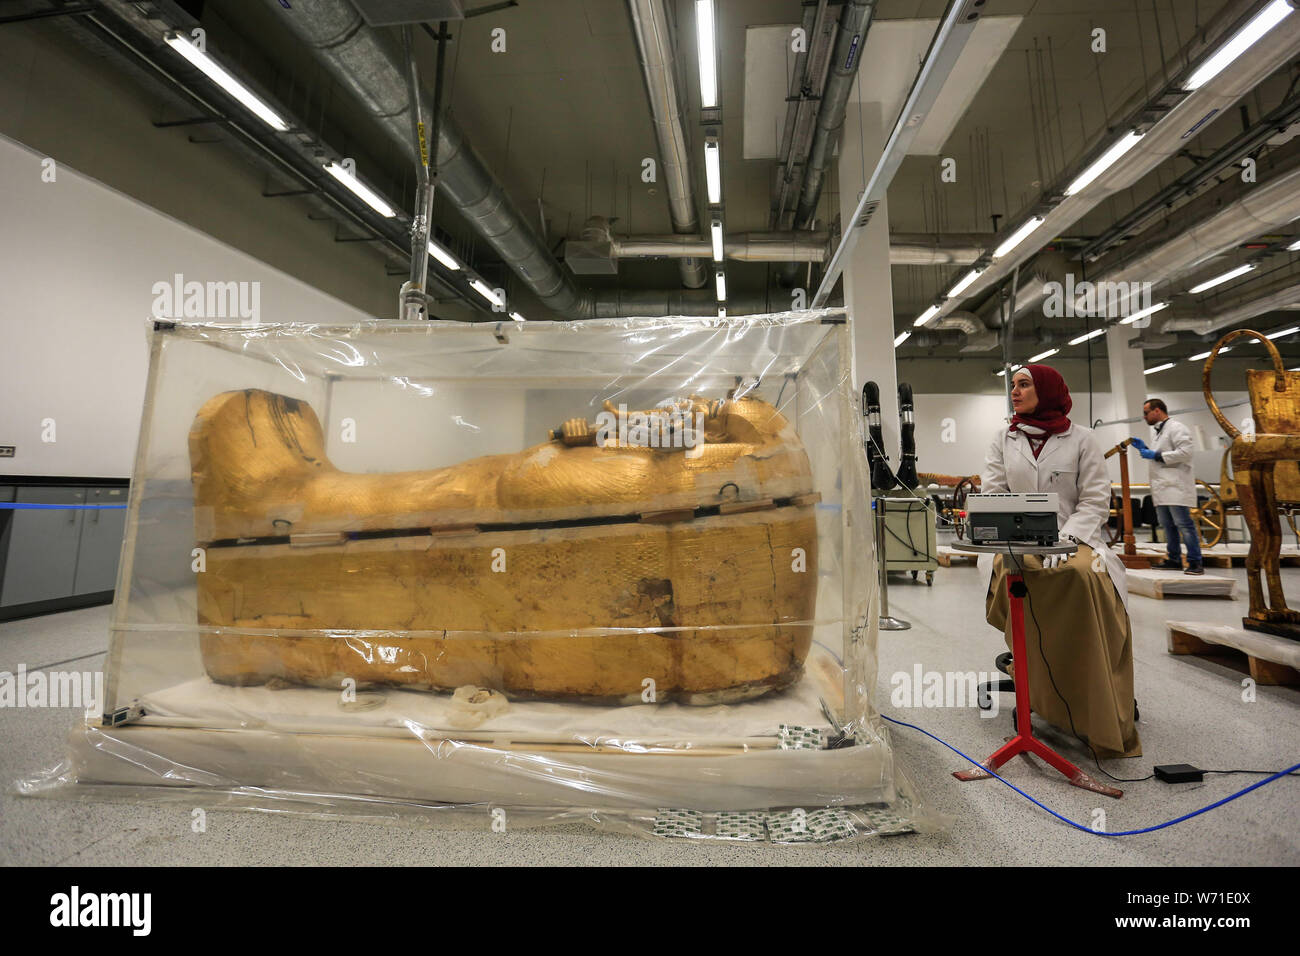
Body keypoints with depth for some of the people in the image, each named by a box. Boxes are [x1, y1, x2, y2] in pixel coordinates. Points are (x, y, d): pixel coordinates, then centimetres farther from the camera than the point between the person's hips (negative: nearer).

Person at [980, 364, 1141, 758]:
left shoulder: (1081, 439, 8)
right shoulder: (1004, 438, 13)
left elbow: (1095, 500, 1)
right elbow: (991, 494, 5)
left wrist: (1063, 540, -16)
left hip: (1073, 536, -1)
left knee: (1087, 575, -34)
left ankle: (1105, 724, -20)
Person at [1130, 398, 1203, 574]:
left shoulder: (1176, 428, -6)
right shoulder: (1160, 432, 23)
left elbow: (1185, 452, -16)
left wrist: (1157, 456, -13)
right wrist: (1144, 448, 19)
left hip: (1176, 487, -9)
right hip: (1163, 487, 10)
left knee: (1183, 524, -9)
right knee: (1168, 526, 11)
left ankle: (1195, 563, -6)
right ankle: (1174, 560, 16)